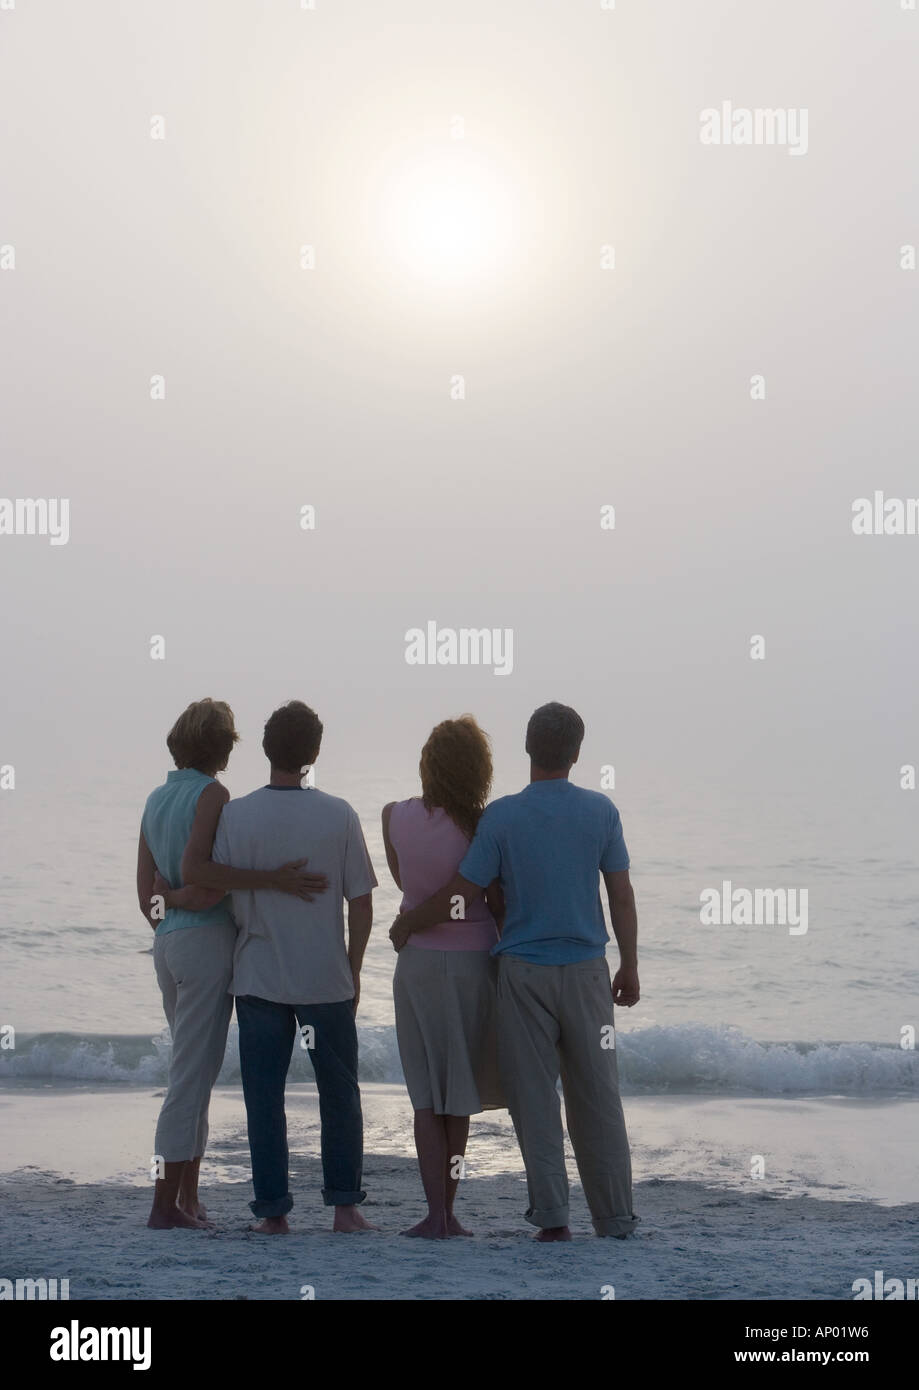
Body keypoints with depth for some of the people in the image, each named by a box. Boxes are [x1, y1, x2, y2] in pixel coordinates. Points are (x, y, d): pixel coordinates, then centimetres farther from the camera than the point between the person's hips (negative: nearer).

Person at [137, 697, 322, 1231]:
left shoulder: (157, 799, 14)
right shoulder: (212, 795, -10)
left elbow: (148, 894, 15)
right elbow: (200, 884, -19)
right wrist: (269, 879, -23)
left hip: (167, 941, 9)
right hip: (207, 939, -9)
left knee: (194, 1070, 15)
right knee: (194, 1072, -6)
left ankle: (188, 1200, 17)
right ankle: (167, 1203, -6)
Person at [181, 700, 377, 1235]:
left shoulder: (236, 815, -7)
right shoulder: (339, 815, -6)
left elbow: (201, 878, -15)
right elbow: (361, 902, -3)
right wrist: (354, 969, 8)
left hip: (258, 978, 0)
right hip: (326, 979, 0)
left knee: (264, 1097, 7)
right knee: (340, 1094, 12)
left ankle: (273, 1210, 5)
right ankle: (345, 1205, 12)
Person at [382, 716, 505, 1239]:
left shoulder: (396, 817, -5)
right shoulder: (482, 828, -14)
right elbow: (500, 905, -7)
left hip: (417, 962, 1)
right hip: (473, 961, -1)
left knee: (427, 1096, 7)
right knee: (459, 1097, 11)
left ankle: (437, 1214, 2)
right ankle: (448, 1211, 15)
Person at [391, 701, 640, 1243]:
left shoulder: (502, 817, -7)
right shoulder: (600, 811, -2)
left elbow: (460, 892, -4)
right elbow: (622, 895, 2)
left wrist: (406, 927, 12)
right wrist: (630, 965, 12)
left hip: (523, 974, -1)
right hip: (585, 972, 1)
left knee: (535, 1098, 4)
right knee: (597, 1097, 8)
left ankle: (552, 1216, 1)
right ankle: (616, 1218, 11)